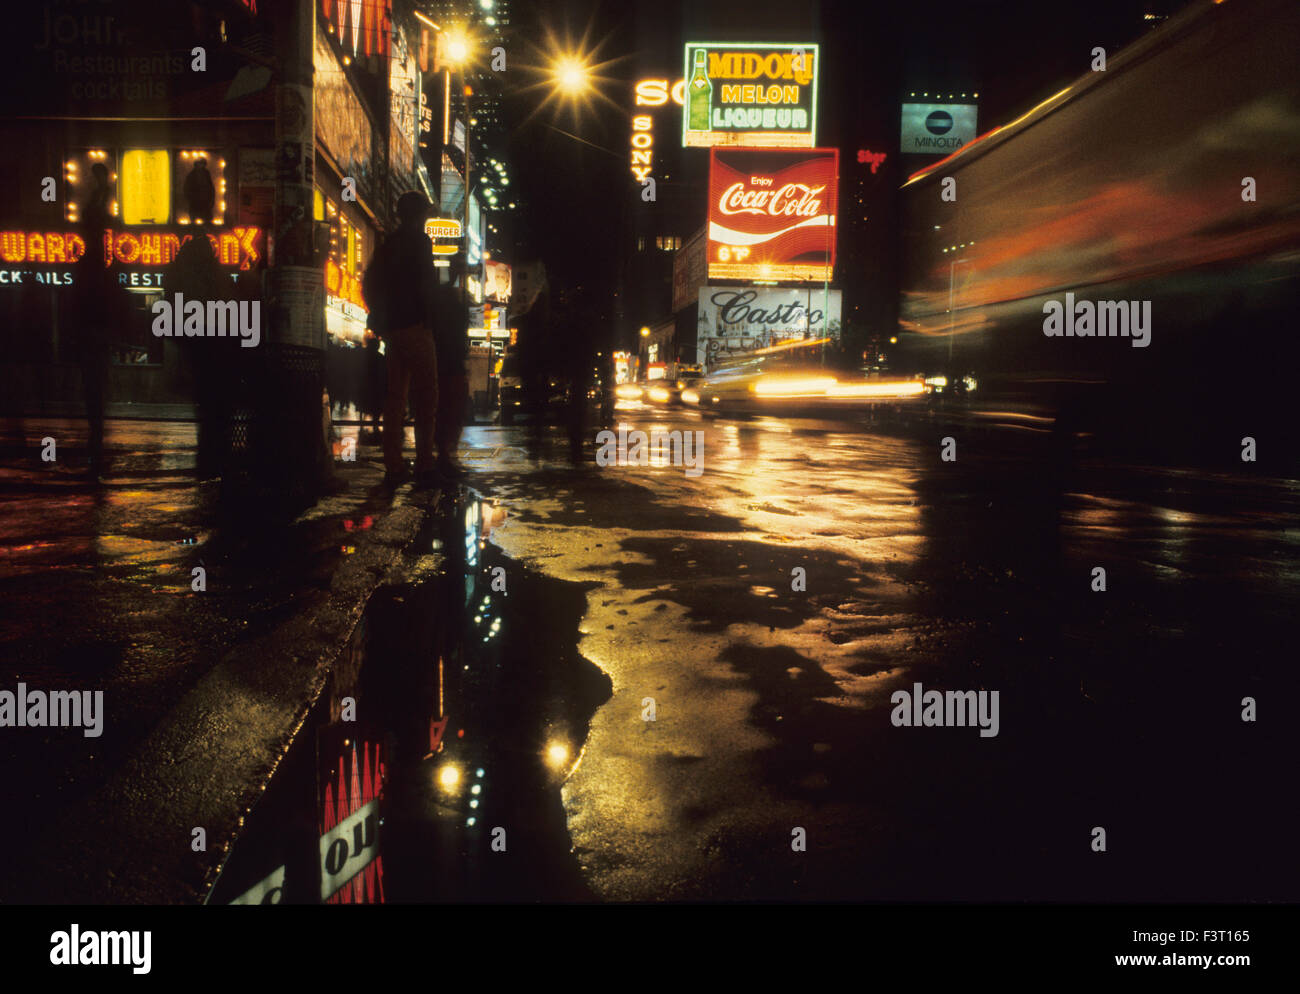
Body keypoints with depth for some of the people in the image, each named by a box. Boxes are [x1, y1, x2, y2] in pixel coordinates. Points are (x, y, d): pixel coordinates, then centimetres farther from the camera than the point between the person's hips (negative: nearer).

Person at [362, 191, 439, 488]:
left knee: (395, 397, 10)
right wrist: (429, 318, -2)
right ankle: (424, 466, -11)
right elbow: (427, 285, -14)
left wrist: (380, 320, 20)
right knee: (426, 397, -6)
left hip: (391, 330, 8)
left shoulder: (386, 245, 16)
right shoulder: (419, 241, -6)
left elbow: (368, 285, 18)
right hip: (415, 327, -7)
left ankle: (393, 467, 9)